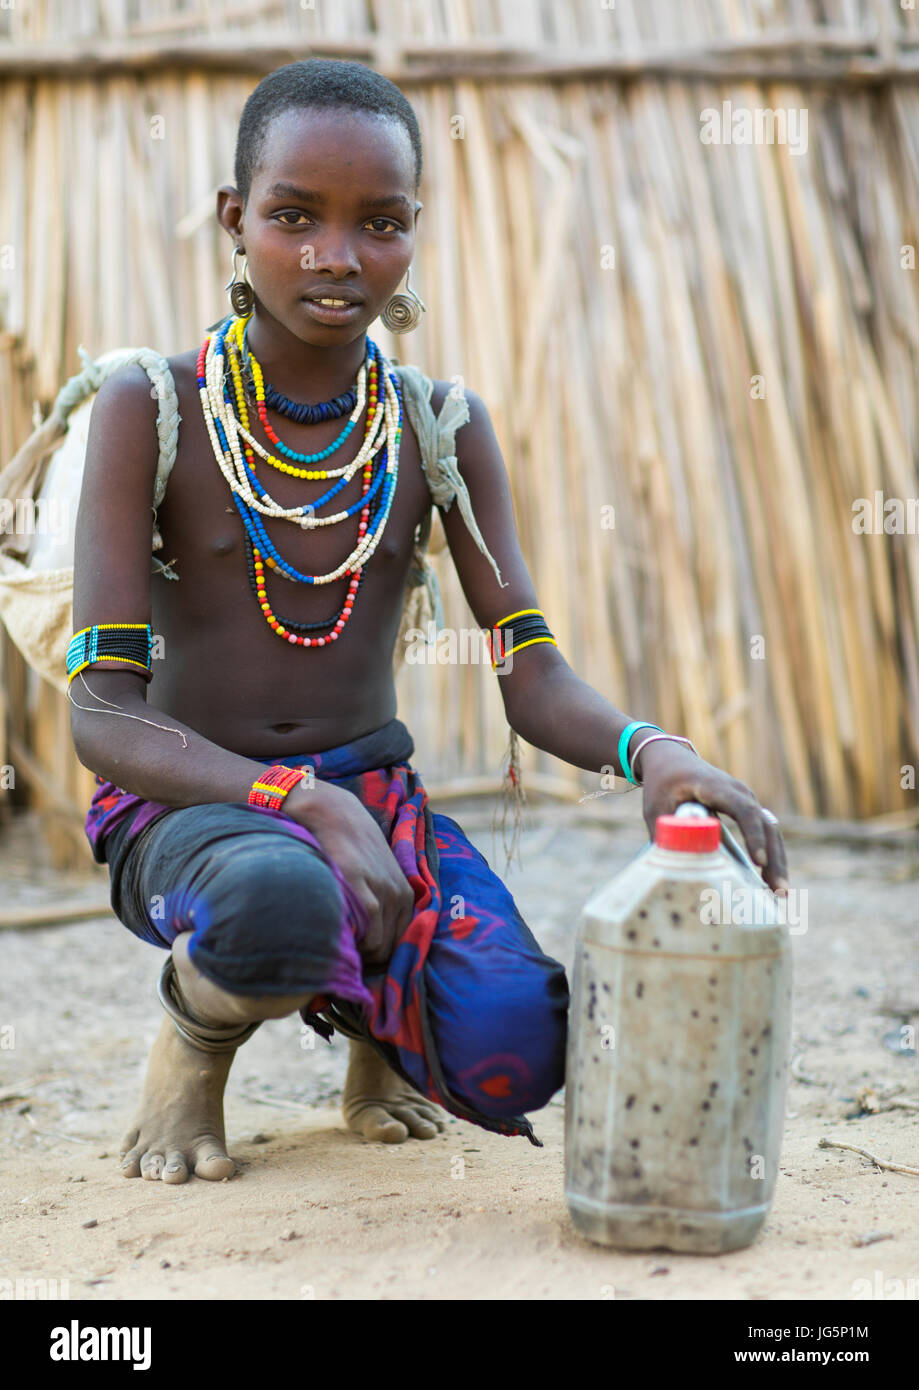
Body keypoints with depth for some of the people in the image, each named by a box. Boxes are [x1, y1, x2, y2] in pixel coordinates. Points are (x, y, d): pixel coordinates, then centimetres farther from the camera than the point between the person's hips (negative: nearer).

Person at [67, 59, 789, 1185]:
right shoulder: (153, 410, -9)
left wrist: (650, 750, -26)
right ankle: (197, 1030, -1)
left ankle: (377, 1022, 14)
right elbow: (103, 714, -15)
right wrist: (307, 805, -30)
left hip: (379, 797, 3)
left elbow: (535, 680, -2)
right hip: (191, 805, -3)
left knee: (513, 1054, -25)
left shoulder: (442, 428, 2)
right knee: (278, 900, -40)